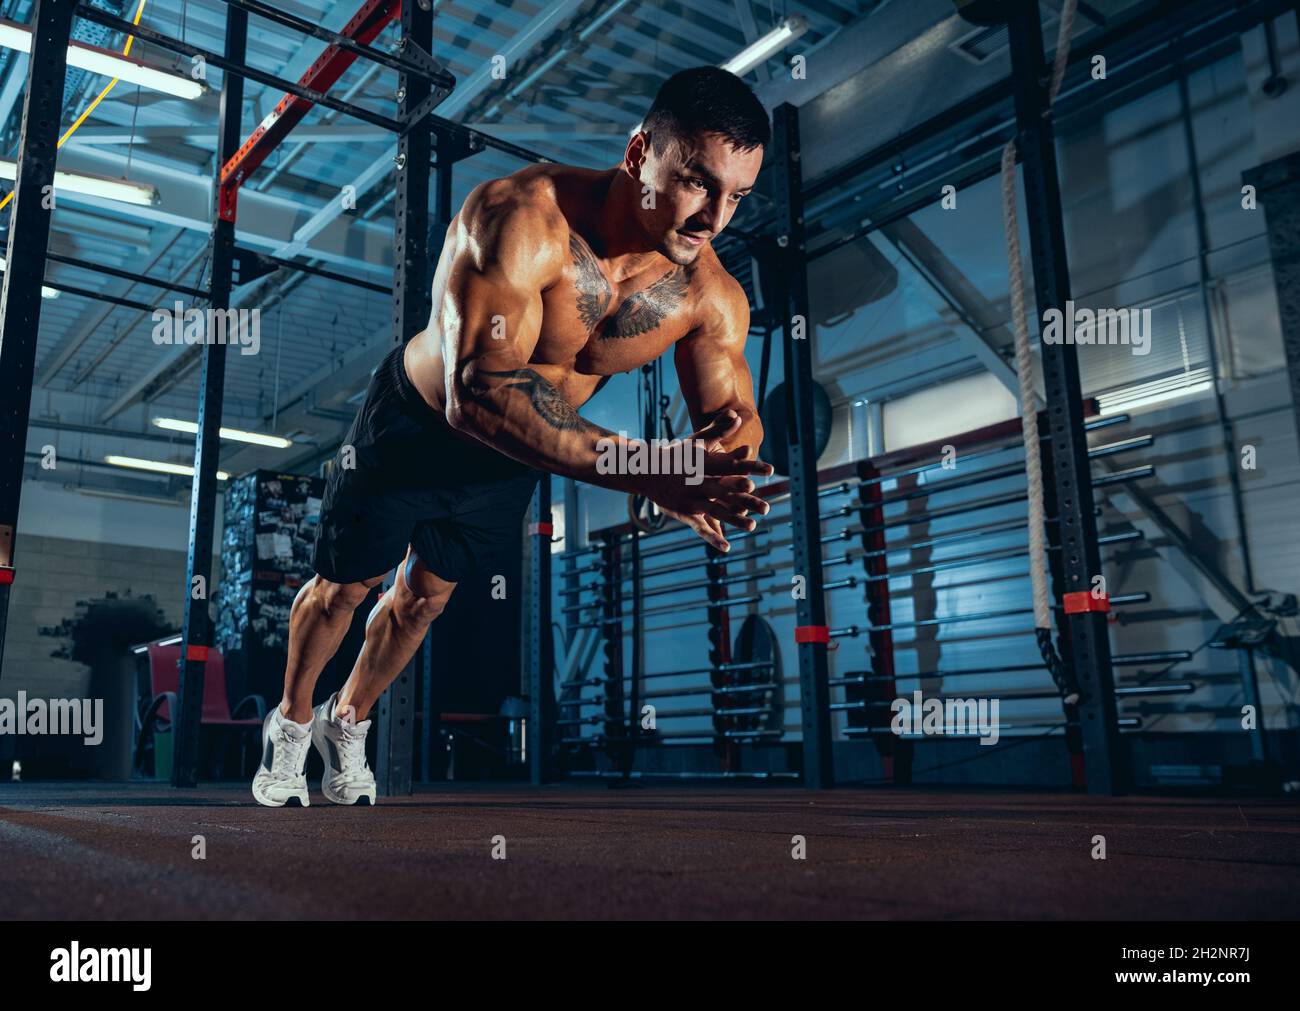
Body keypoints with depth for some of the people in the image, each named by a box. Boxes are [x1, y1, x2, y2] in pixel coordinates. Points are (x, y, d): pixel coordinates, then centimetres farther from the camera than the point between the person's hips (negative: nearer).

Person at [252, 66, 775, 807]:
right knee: (343, 586, 15)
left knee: (425, 598, 21)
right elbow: (478, 391, -50)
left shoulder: (712, 296, -23)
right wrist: (639, 471, -58)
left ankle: (349, 722, 50)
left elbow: (735, 413, -13)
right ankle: (293, 720, 46)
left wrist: (731, 444, -39)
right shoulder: (522, 218, -40)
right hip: (415, 425, -4)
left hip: (511, 465, 4)